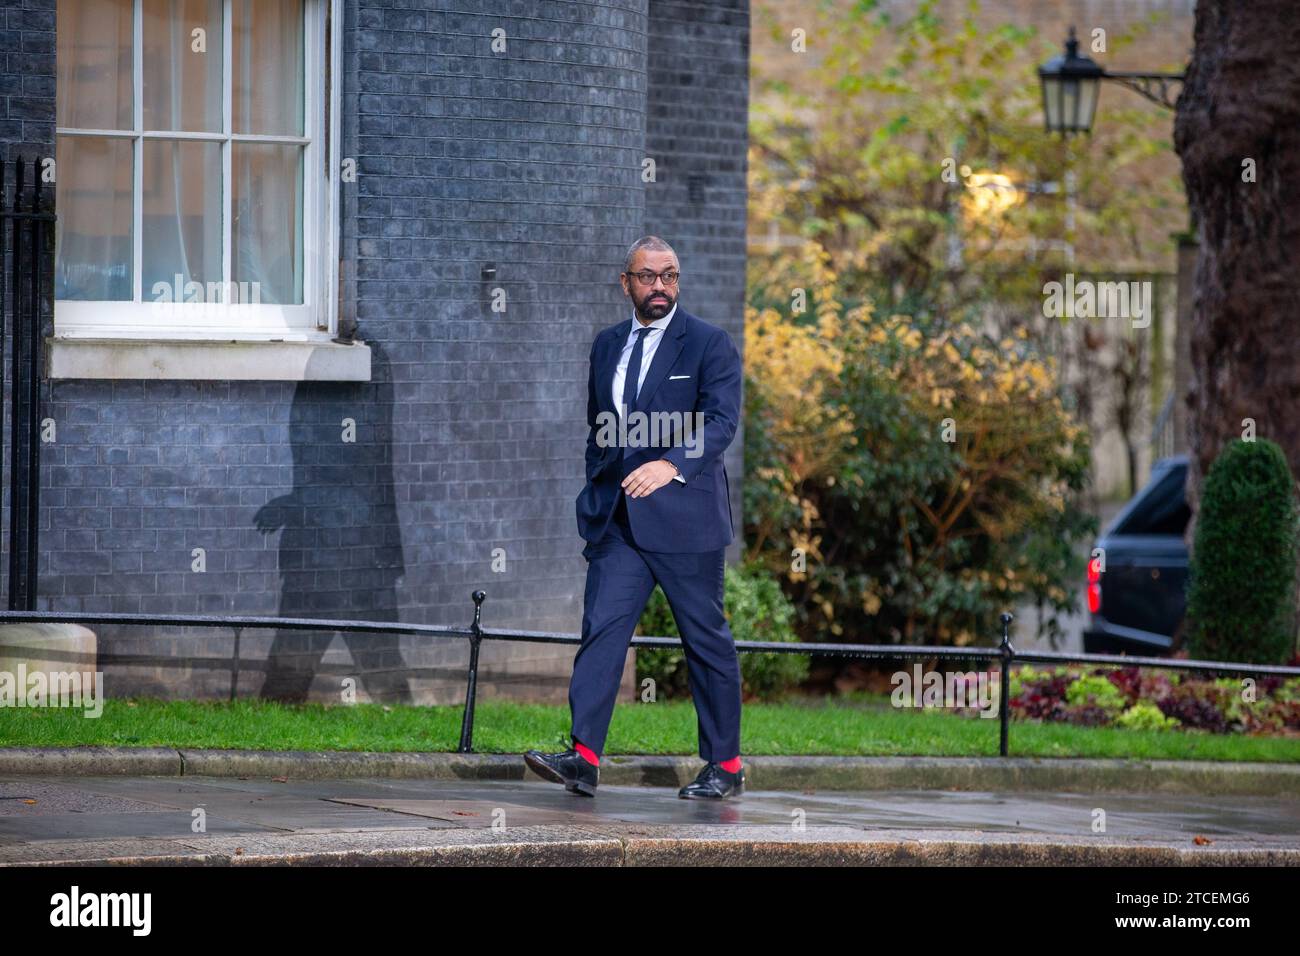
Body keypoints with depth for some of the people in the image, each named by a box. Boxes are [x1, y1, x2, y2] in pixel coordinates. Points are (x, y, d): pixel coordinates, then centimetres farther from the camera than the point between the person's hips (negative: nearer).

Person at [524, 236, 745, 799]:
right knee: (601, 629, -8)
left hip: (684, 518, -4)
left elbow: (721, 420, -14)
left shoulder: (710, 345, -3)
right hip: (618, 520, 5)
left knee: (707, 640, 3)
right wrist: (596, 499, 14)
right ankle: (584, 759, -14)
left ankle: (725, 767, 11)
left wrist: (672, 465, -30)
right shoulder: (608, 346, 14)